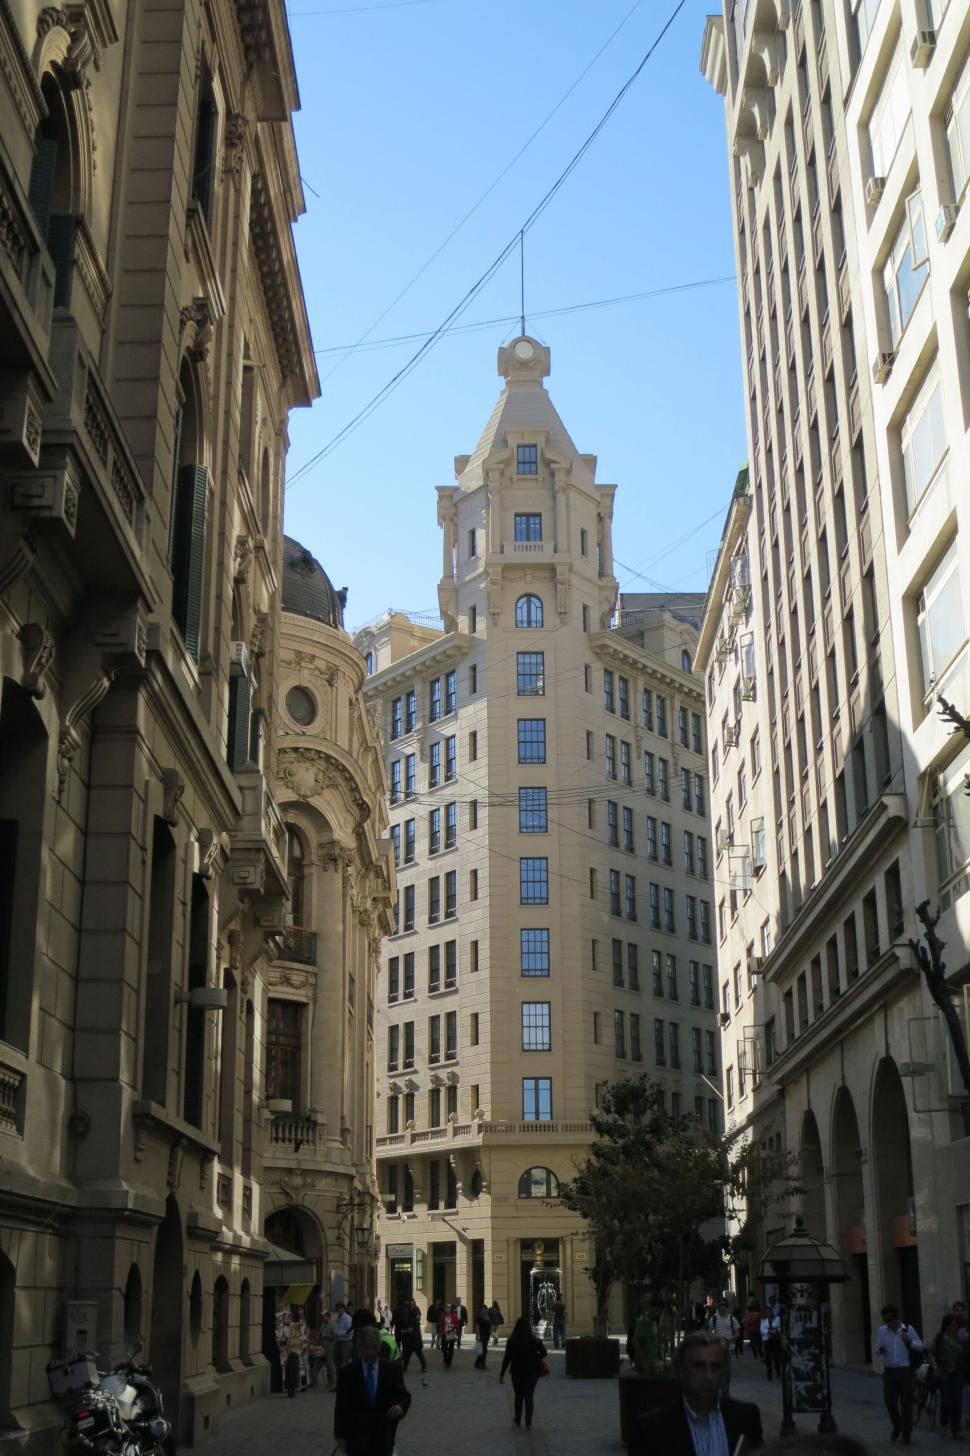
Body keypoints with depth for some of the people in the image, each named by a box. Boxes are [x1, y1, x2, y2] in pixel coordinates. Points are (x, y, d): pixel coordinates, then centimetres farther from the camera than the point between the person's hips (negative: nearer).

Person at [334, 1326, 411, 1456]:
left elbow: (405, 1396, 2)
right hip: (356, 1439, -1)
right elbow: (341, 1406, 1)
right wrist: (340, 1435, -2)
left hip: (383, 1438, 1)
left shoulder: (392, 1369, 1)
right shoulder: (347, 1372, -2)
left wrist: (400, 1407, -21)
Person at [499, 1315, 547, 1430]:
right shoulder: (534, 1340, -8)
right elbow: (543, 1352, -5)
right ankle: (528, 1423, 0)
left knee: (519, 1396, 18)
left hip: (517, 1372, 0)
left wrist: (502, 1373, -2)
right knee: (529, 1397, 6)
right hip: (532, 1372, 0)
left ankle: (517, 1421, 27)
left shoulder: (512, 1340, -10)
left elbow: (507, 1358, -8)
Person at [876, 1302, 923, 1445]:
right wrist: (880, 1350, -14)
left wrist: (909, 1341, -19)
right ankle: (897, 1426, 33)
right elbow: (877, 1350, 10)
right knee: (889, 1401, 6)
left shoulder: (908, 1329, -4)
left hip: (905, 1370, -2)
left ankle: (906, 1435, 9)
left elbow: (920, 1346, 1)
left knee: (906, 1402, -1)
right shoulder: (882, 1330, 2)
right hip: (889, 1371, 2)